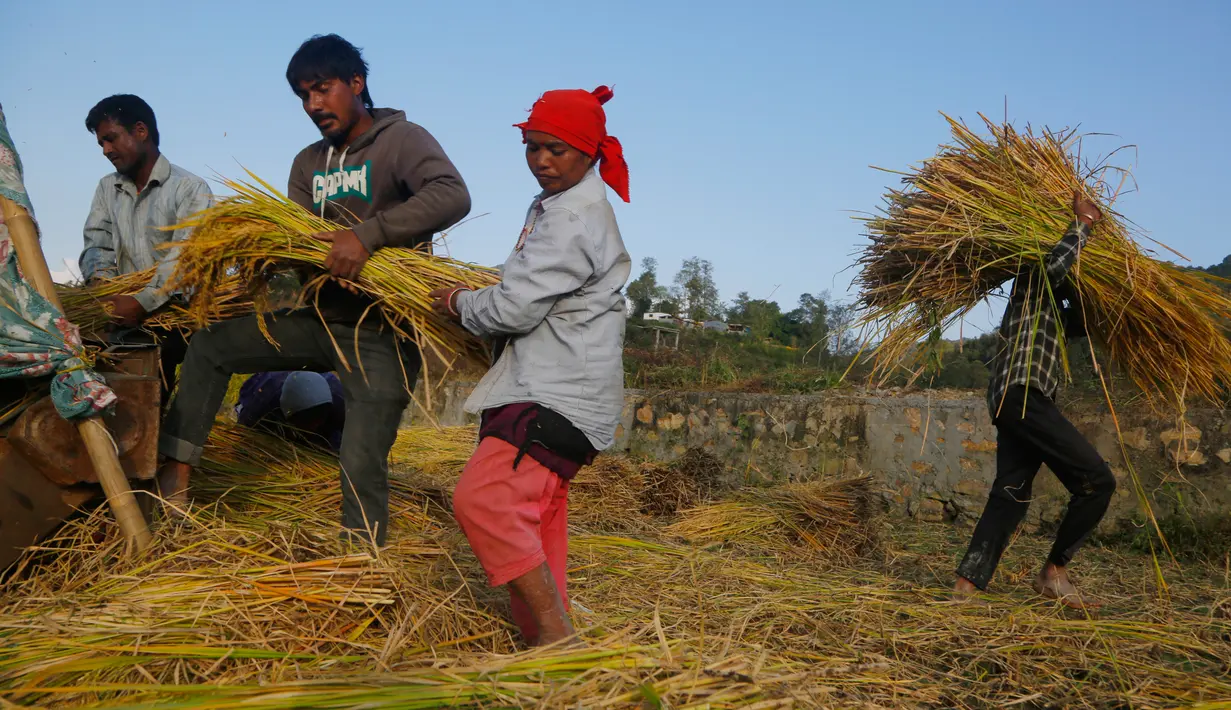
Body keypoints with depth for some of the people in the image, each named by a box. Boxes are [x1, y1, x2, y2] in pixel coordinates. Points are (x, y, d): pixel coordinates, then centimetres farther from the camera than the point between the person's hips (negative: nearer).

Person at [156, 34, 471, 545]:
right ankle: (174, 480, 6)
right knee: (210, 344, 4)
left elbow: (453, 196, -27)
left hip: (380, 332, -7)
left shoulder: (401, 140, -8)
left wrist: (368, 233, -33)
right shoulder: (309, 164, 15)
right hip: (322, 318, 7)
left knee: (361, 463, -9)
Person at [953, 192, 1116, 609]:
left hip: (1018, 402, 10)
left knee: (1010, 497, 4)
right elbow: (1056, 264, -18)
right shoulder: (1033, 285, 3)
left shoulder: (1053, 307, 31)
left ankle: (966, 586, -1)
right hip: (1023, 396, -10)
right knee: (1097, 480, -10)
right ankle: (1053, 572, -4)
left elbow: (1085, 323, 40)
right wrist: (1083, 222, -5)